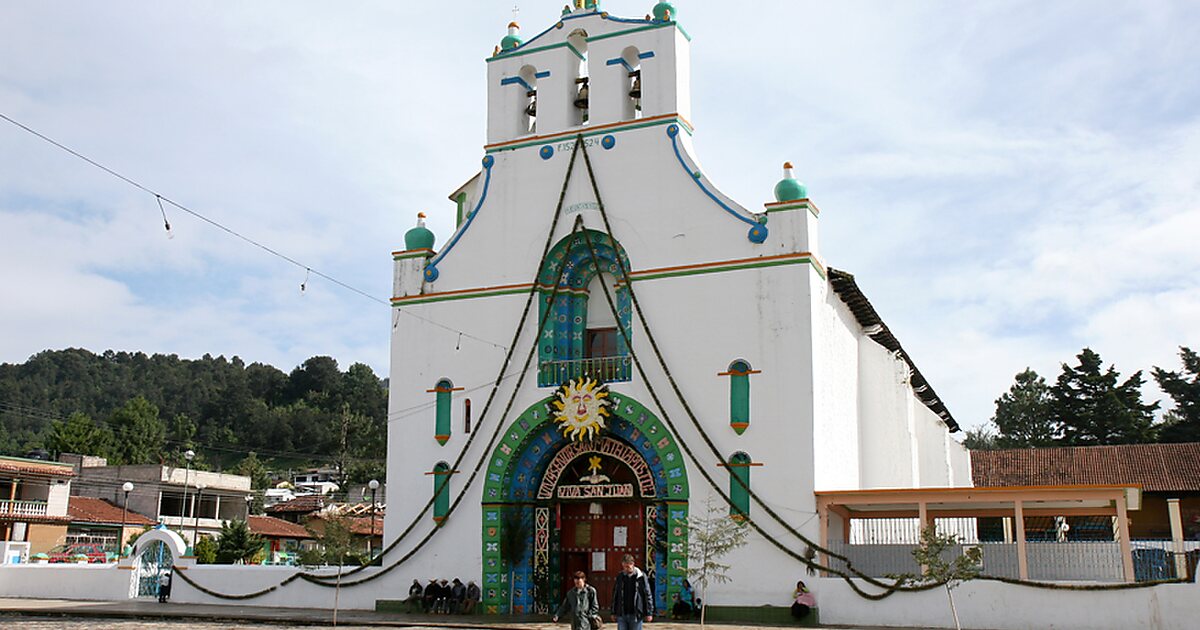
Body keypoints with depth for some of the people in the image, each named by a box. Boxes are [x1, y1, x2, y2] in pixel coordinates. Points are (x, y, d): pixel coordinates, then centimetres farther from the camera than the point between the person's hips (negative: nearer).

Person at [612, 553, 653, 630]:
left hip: (636, 614, -3)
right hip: (621, 614, 3)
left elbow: (647, 595, -4)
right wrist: (614, 612, 9)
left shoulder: (641, 577, -4)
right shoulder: (620, 577, 5)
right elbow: (615, 595, 11)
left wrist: (649, 613, -7)